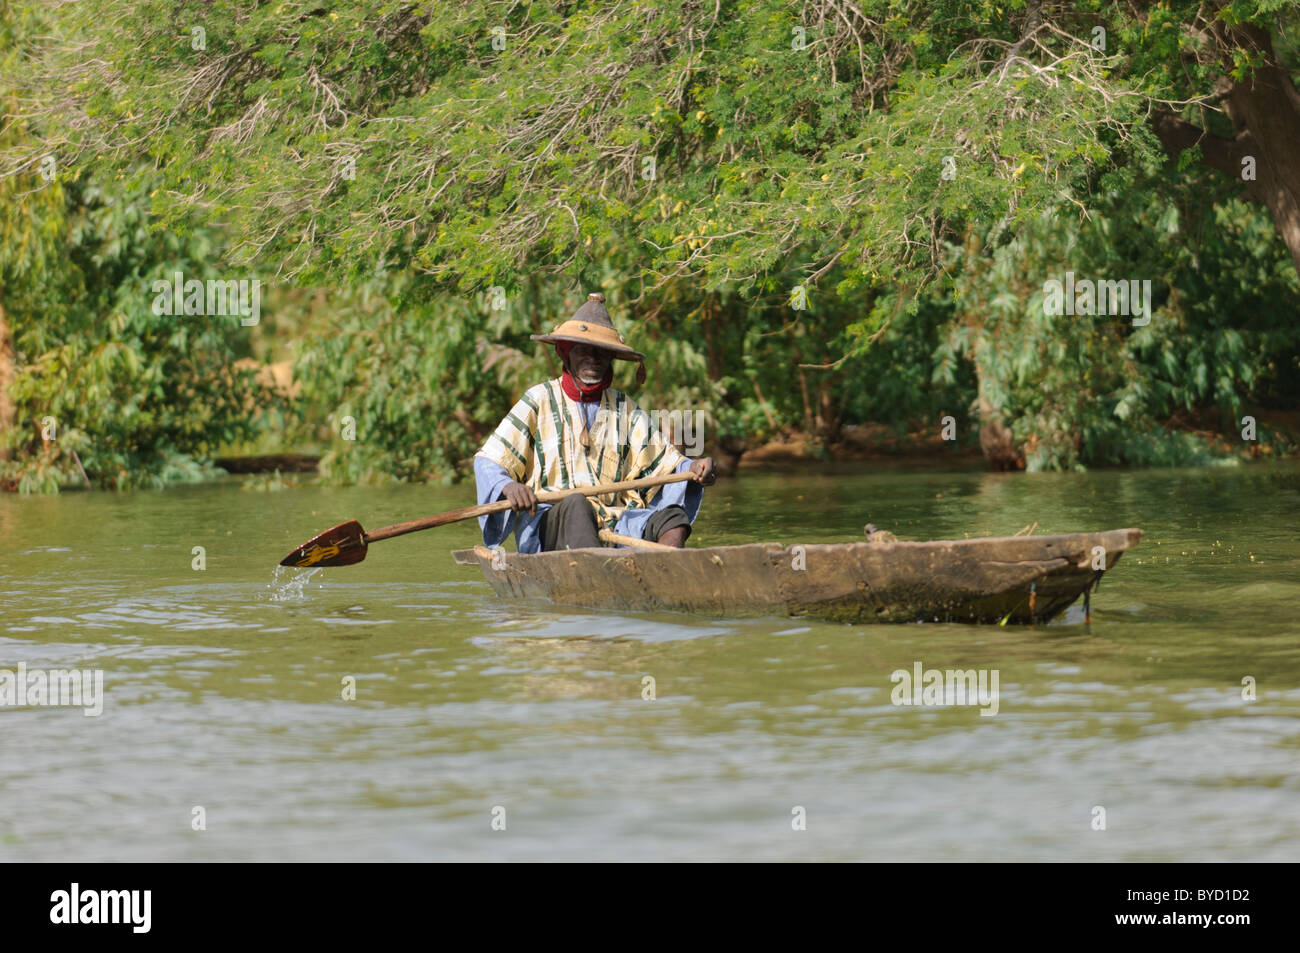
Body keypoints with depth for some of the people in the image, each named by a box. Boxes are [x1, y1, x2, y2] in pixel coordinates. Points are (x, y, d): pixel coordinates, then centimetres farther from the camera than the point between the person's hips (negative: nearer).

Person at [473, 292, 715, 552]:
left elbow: (663, 461, 14)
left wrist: (692, 469, -9)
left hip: (615, 525, 3)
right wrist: (508, 486, -20)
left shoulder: (624, 409, 19)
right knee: (576, 503, -36)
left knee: (674, 519, -23)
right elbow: (487, 462, 2)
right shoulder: (540, 401, 9)